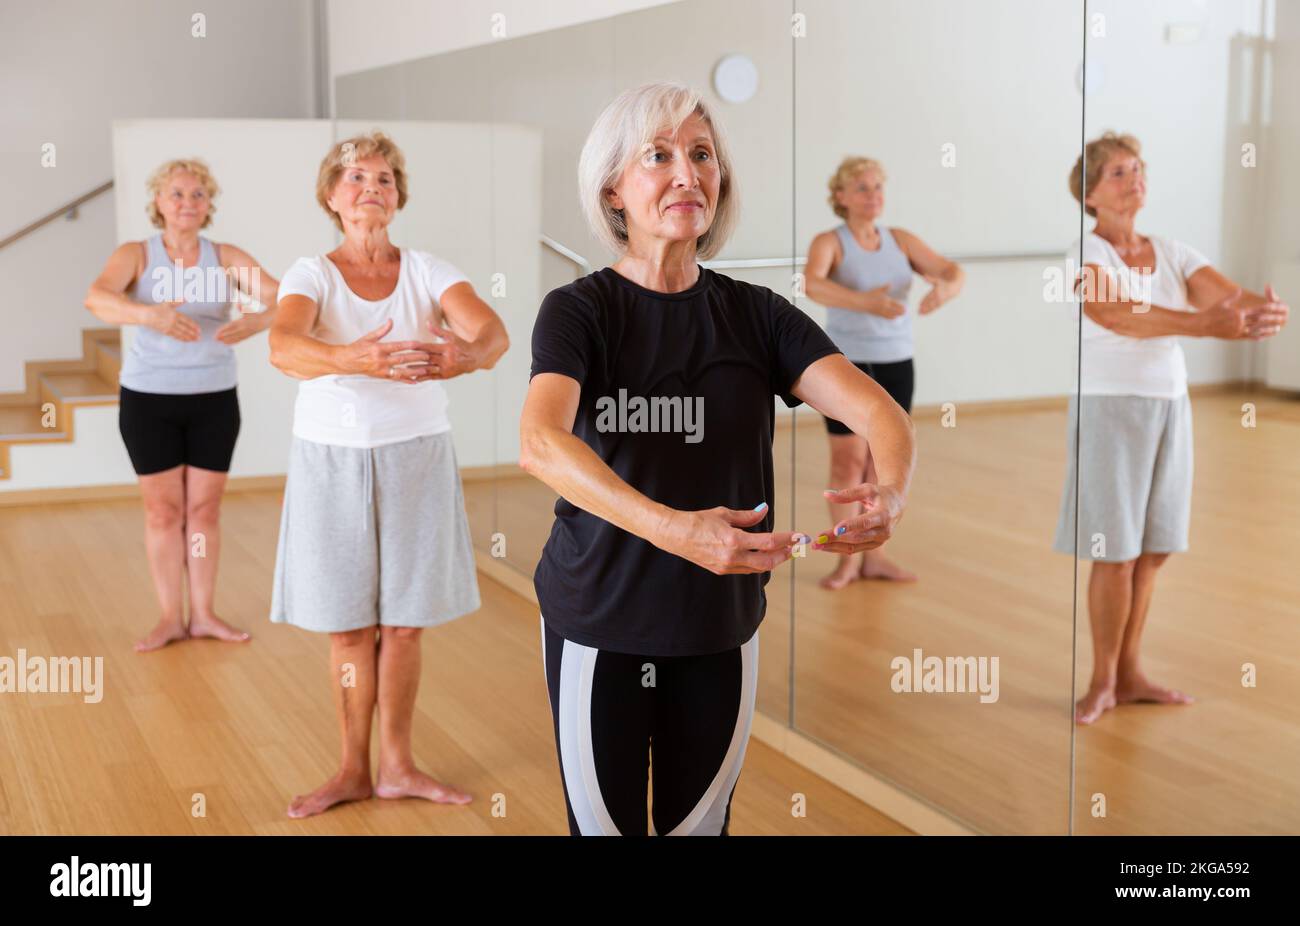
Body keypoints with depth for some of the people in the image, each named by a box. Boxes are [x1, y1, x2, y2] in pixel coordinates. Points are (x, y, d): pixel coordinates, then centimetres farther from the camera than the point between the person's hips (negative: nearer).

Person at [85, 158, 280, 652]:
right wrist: (150, 315, -45)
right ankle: (170, 617, 15)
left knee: (204, 508, 8)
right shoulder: (135, 254, -6)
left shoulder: (228, 258, -2)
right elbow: (96, 297, -26)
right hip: (148, 398, -1)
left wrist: (255, 321, -37)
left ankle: (204, 614, 19)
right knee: (163, 510, 5)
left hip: (214, 398, 1)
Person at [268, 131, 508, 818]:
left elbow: (494, 334, -18)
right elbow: (283, 348, -25)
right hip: (333, 458, -1)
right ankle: (353, 770, 21)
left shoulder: (429, 272, -1)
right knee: (350, 628, 5)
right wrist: (354, 360, -46)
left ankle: (397, 766, 22)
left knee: (403, 624, 7)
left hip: (415, 458, 1)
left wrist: (466, 357, -43)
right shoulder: (311, 274, -4)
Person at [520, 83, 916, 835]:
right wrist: (674, 529, -45)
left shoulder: (756, 314, -2)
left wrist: (891, 492, -38)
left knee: (700, 824, 16)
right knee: (605, 824, 10)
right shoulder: (579, 310, -10)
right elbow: (540, 442, -29)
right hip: (598, 623, -2)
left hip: (719, 629, 3)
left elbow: (881, 412, -14)